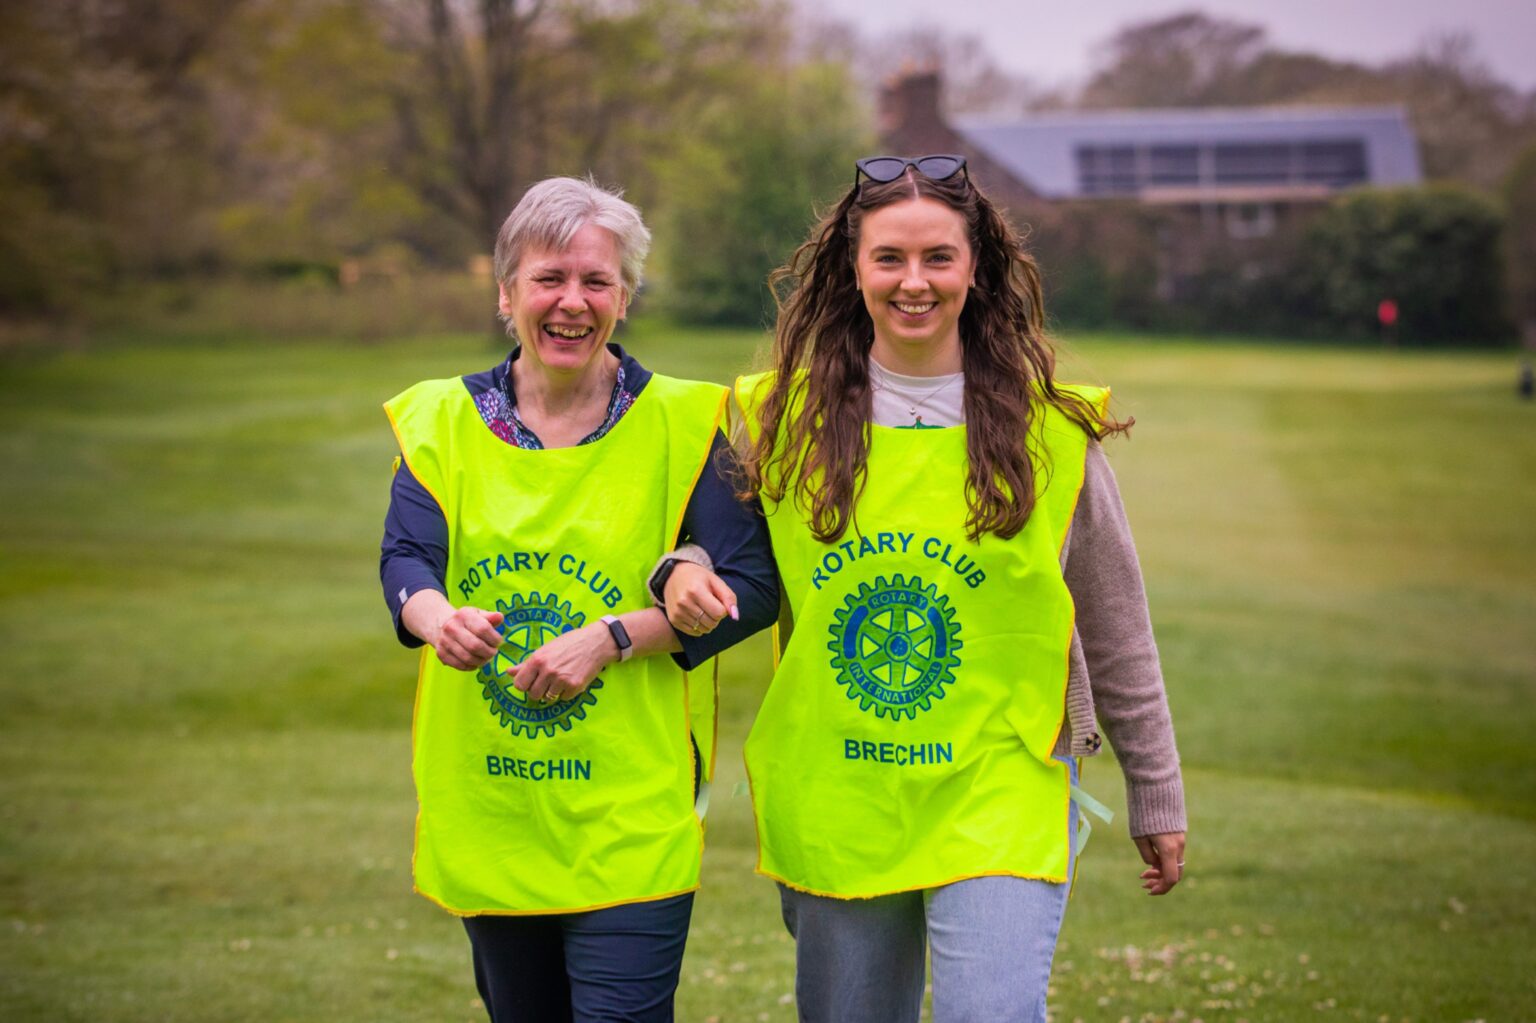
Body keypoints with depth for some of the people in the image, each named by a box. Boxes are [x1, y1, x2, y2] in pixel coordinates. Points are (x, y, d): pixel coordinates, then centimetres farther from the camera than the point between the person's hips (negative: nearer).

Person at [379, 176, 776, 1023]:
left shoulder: (680, 423, -2)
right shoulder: (443, 420, 4)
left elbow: (750, 585, -7)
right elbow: (406, 557, -8)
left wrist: (612, 637, -20)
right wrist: (437, 618, -32)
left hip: (632, 817, -3)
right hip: (484, 817, 3)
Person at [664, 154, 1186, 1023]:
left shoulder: (1051, 428, -1)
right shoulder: (783, 415, 2)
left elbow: (1116, 632, 6)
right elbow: (729, 550, 16)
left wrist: (1157, 798, 11)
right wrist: (685, 568, -9)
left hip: (1003, 795, -2)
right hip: (832, 809, 2)